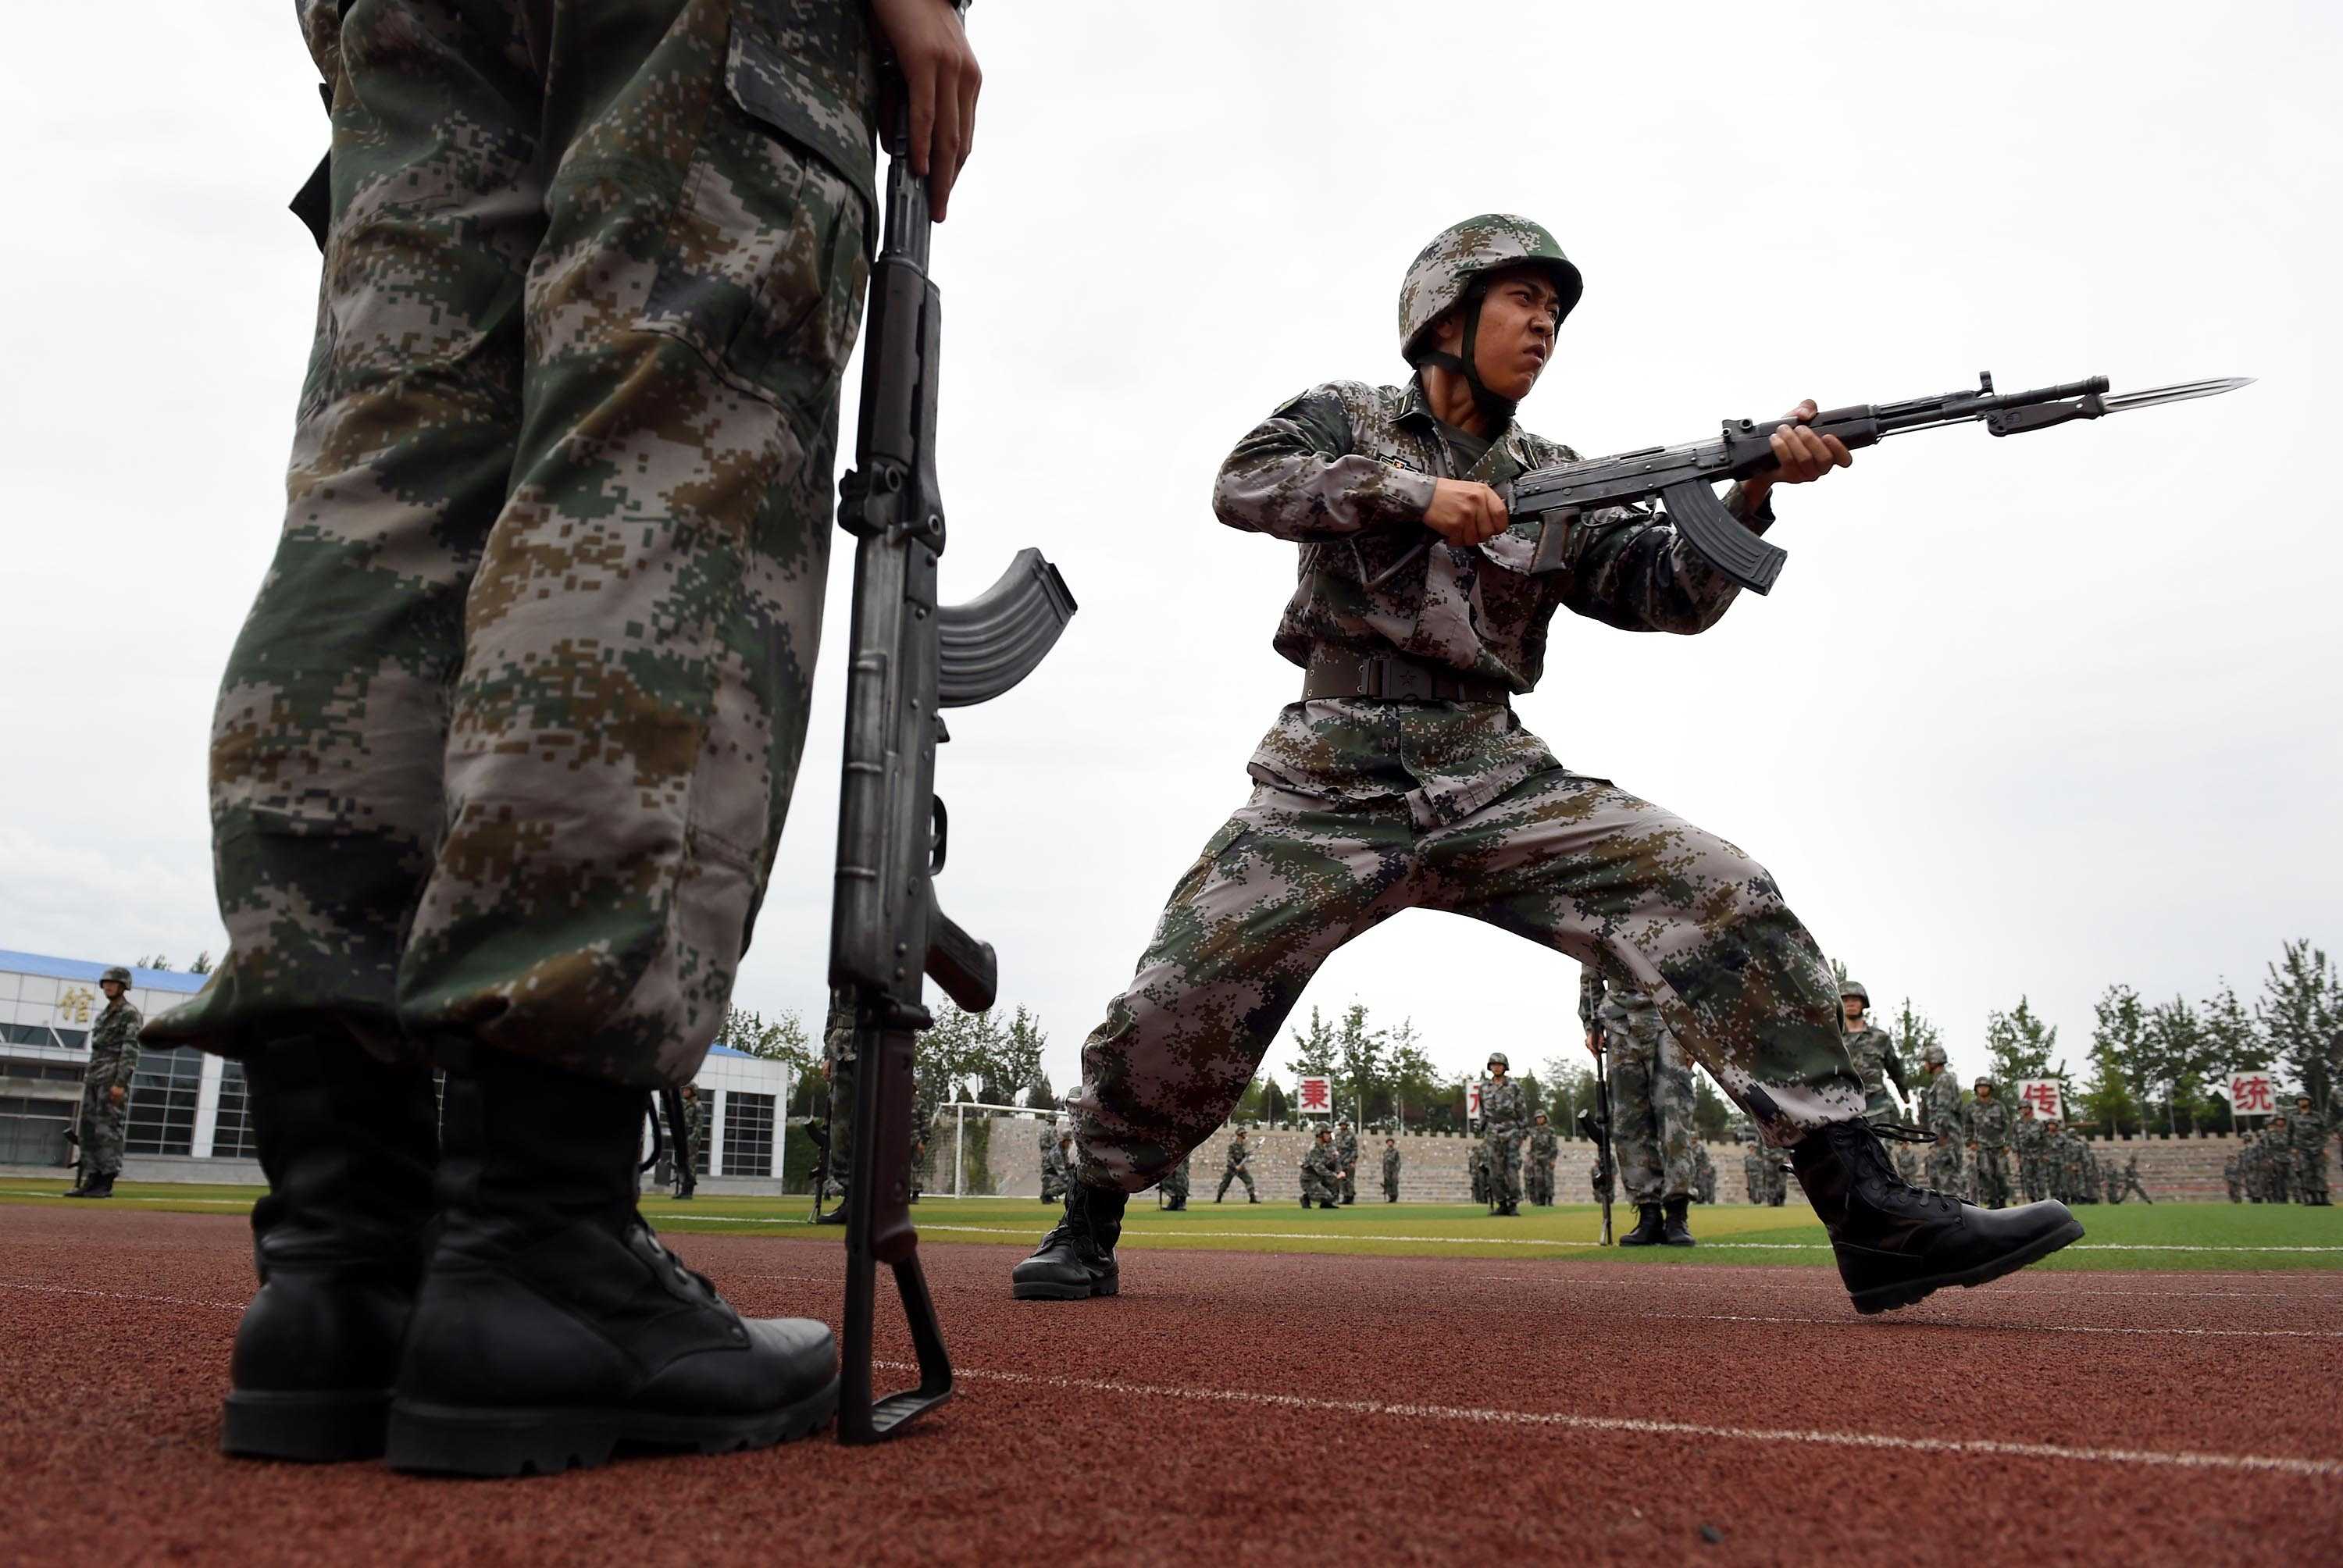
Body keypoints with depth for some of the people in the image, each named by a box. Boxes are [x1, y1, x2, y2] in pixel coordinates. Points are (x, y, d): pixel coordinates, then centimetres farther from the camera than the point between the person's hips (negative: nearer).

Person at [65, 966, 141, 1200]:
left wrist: (120, 1083, -23)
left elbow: (130, 1050, -15)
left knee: (107, 1129, -10)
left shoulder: (130, 1014, -6)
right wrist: (88, 1081, 19)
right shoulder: (104, 1014, 21)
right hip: (94, 1076, 9)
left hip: (114, 1077, -9)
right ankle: (92, 1182, 7)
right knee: (89, 1128, 4)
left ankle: (106, 1184, -8)